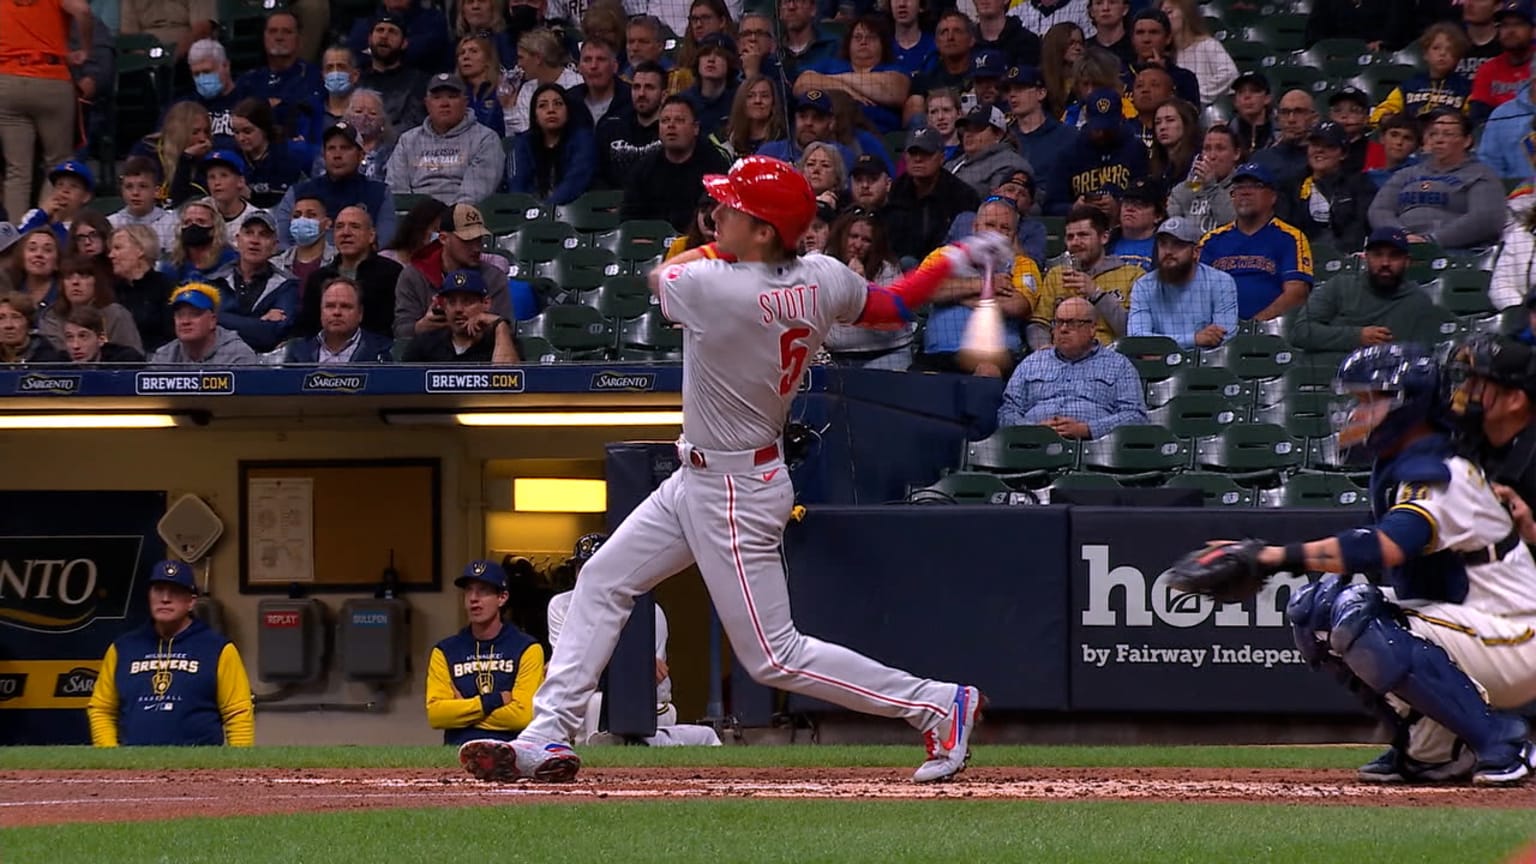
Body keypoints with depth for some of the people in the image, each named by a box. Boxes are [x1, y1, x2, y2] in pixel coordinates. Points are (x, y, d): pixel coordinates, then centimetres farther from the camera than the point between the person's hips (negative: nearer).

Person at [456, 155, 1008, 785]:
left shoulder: (711, 287, -28)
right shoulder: (823, 280, -7)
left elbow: (660, 276, -6)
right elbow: (892, 307, 9)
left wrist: (722, 248, 7)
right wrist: (955, 257, 20)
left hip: (734, 494, -10)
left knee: (774, 657, -1)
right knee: (602, 582, 12)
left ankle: (938, 704, 6)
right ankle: (548, 738, 13)